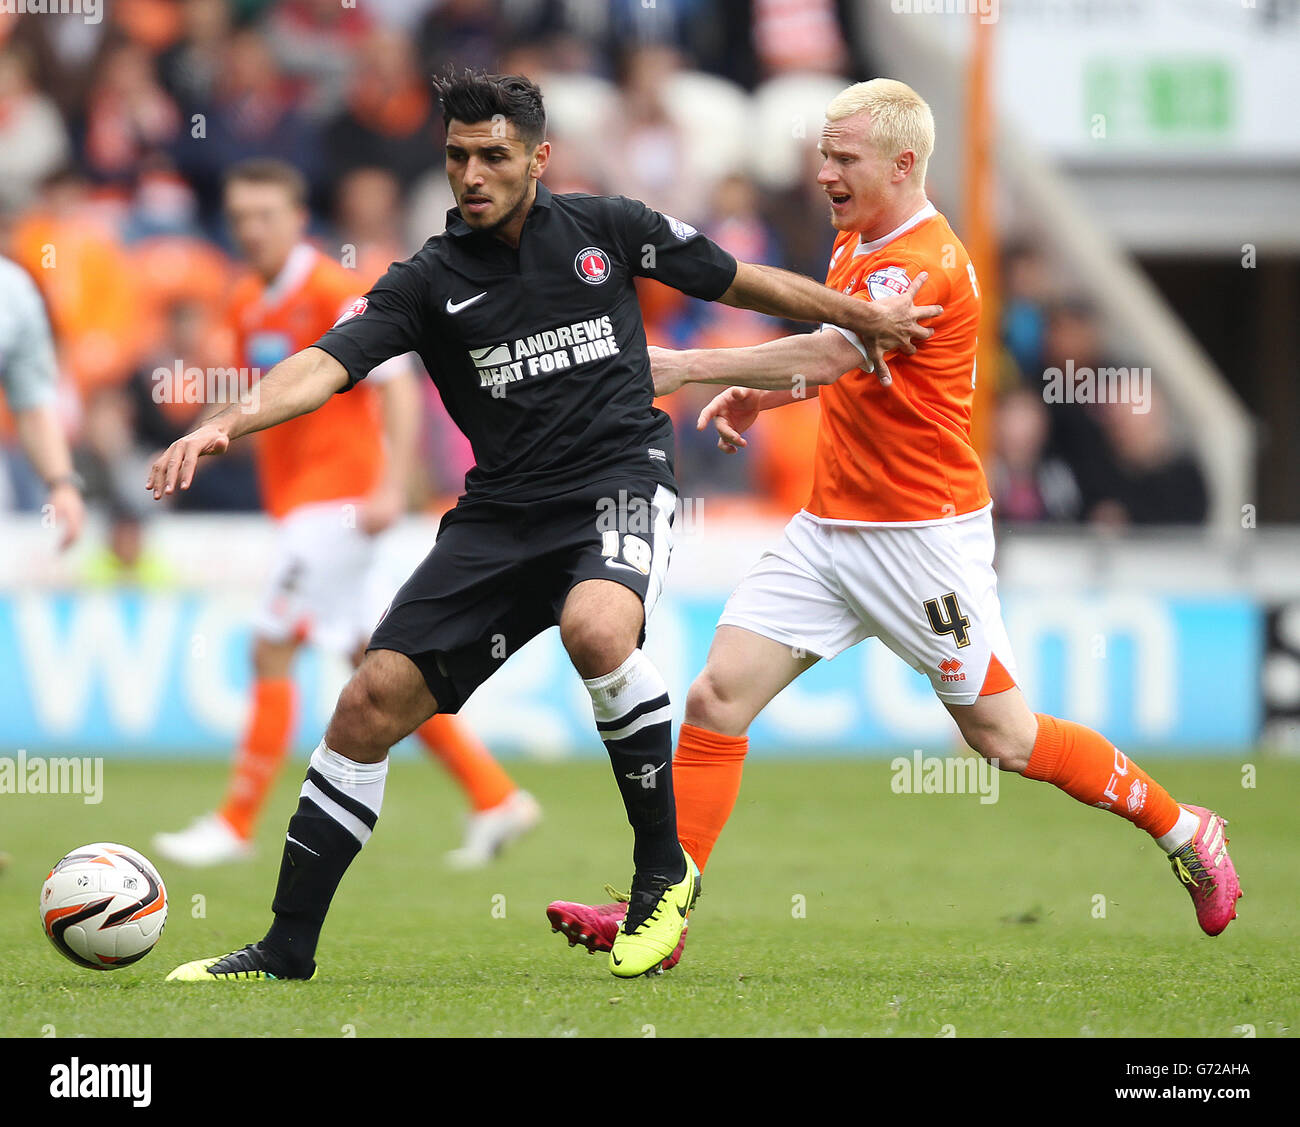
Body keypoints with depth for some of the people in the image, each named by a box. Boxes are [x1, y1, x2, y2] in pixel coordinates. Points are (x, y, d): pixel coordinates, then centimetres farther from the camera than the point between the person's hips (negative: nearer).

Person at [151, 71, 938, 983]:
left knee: (596, 627, -36)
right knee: (373, 703, -6)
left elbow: (740, 281, 17)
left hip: (619, 486, -3)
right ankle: (288, 950, 6)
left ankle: (665, 871, -15)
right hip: (501, 513, 3)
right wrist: (224, 425, -30)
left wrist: (863, 318, 24)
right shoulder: (431, 281, 1)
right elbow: (328, 363, -12)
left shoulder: (607, 229, 2)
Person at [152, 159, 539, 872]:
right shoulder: (248, 302, 13)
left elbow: (398, 389, -15)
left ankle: (236, 826, -4)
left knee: (271, 648, -10)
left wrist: (390, 488, -22)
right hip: (295, 498, 9)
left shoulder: (334, 292, -12)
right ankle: (495, 798, 12)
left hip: (336, 497, -9)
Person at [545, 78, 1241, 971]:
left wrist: (688, 367, -33)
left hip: (924, 534, -8)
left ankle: (1183, 831, 21)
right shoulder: (856, 243, 10)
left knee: (1001, 736, 1)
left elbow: (829, 353, -32)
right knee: (717, 696, -5)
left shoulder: (927, 262, -20)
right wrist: (760, 396, 7)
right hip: (831, 527, 8)